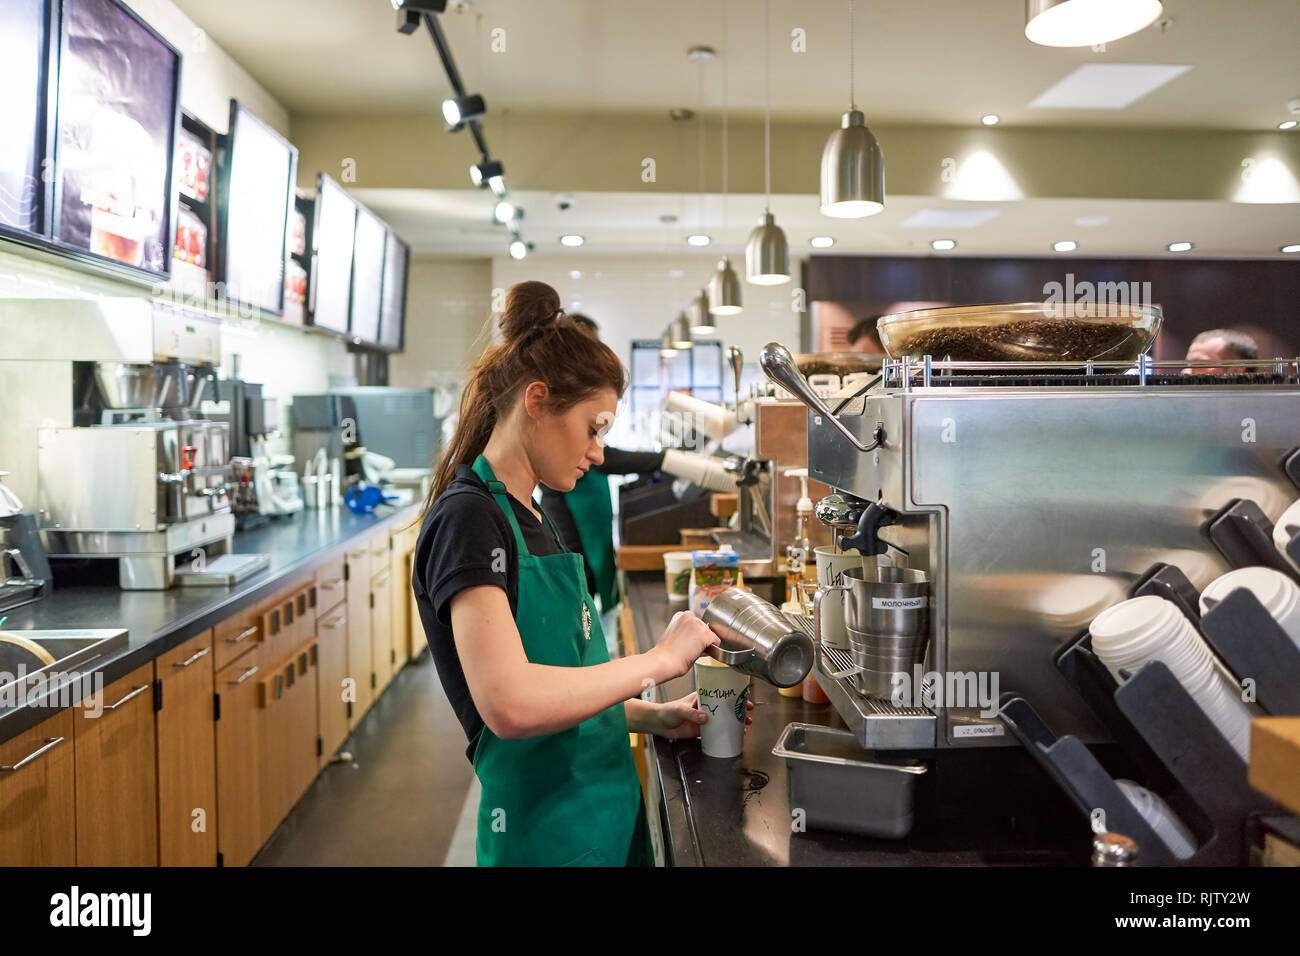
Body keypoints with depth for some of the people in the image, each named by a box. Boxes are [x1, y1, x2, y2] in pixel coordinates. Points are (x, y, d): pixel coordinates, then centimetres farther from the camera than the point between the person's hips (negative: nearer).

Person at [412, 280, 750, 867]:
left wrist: (651, 717, 5)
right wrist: (659, 660, -20)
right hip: (549, 835, -9)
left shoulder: (525, 518, 13)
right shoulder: (468, 517, -16)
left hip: (604, 818, 9)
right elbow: (509, 703, -29)